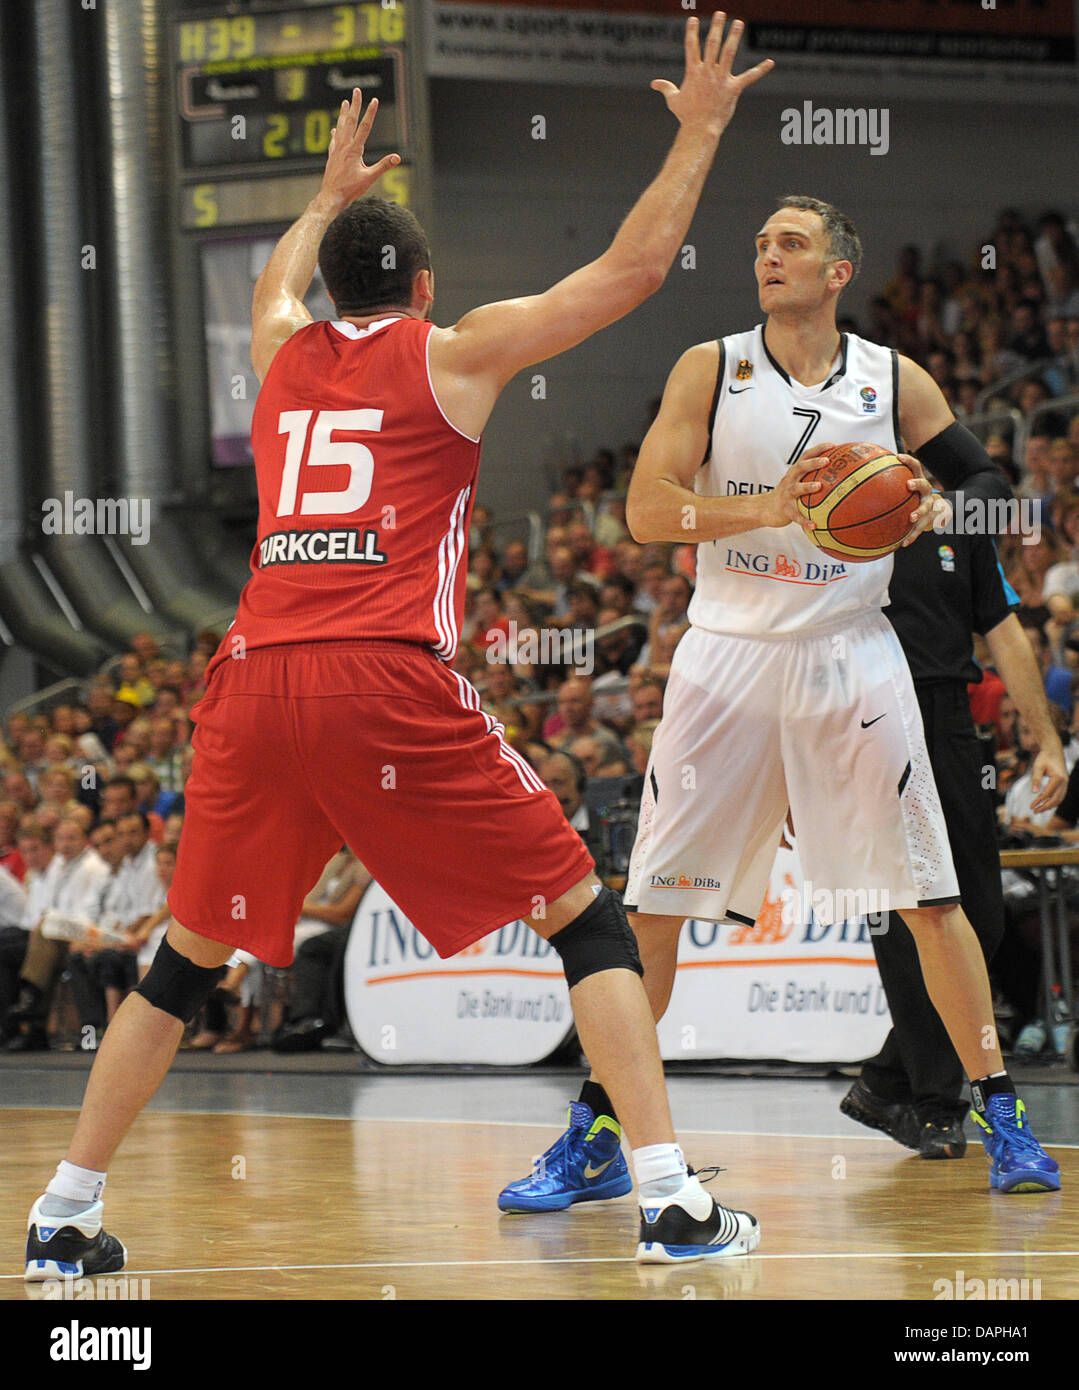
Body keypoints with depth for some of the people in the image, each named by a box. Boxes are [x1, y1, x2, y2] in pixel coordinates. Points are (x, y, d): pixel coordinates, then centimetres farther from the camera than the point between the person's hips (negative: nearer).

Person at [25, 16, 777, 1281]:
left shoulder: (281, 354, 21)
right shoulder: (454, 356, 9)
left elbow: (276, 282, 47)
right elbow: (631, 270, 9)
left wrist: (330, 197, 63)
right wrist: (700, 130, 18)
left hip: (255, 682, 4)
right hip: (388, 686, -4)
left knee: (186, 963, 17)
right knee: (584, 915, 5)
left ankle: (63, 1218, 16)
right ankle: (670, 1201, -6)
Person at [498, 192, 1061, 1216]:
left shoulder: (896, 382, 3)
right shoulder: (711, 370, 0)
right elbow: (646, 510, -8)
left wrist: (934, 510, -12)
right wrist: (769, 506, -22)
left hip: (851, 659, 1)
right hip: (730, 657, 0)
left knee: (929, 893, -1)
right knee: (654, 900, -2)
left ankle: (1000, 1119, 9)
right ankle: (592, 1137, 5)